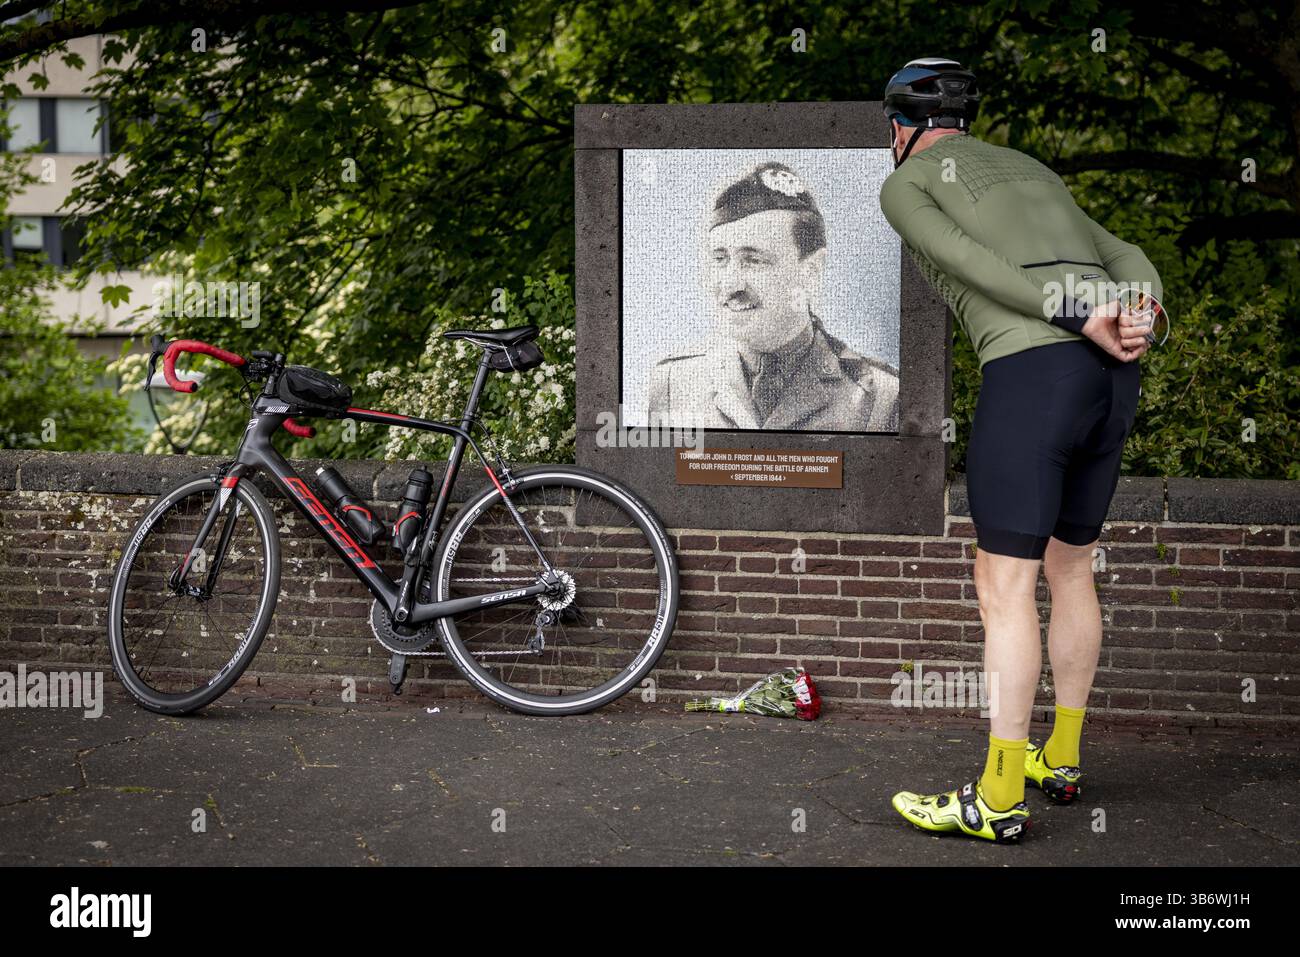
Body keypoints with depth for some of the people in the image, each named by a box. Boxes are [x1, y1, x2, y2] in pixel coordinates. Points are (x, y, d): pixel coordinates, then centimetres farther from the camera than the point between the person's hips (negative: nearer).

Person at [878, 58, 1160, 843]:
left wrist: (1078, 321, -15)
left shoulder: (906, 184, 10)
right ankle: (1061, 761, 29)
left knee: (1006, 586, -3)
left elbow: (971, 262, -10)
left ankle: (999, 800, -1)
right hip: (1114, 377, 7)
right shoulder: (1031, 170, 30)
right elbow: (1132, 262, 17)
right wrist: (1137, 325, -3)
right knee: (1071, 570, 19)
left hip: (1031, 371, -7)